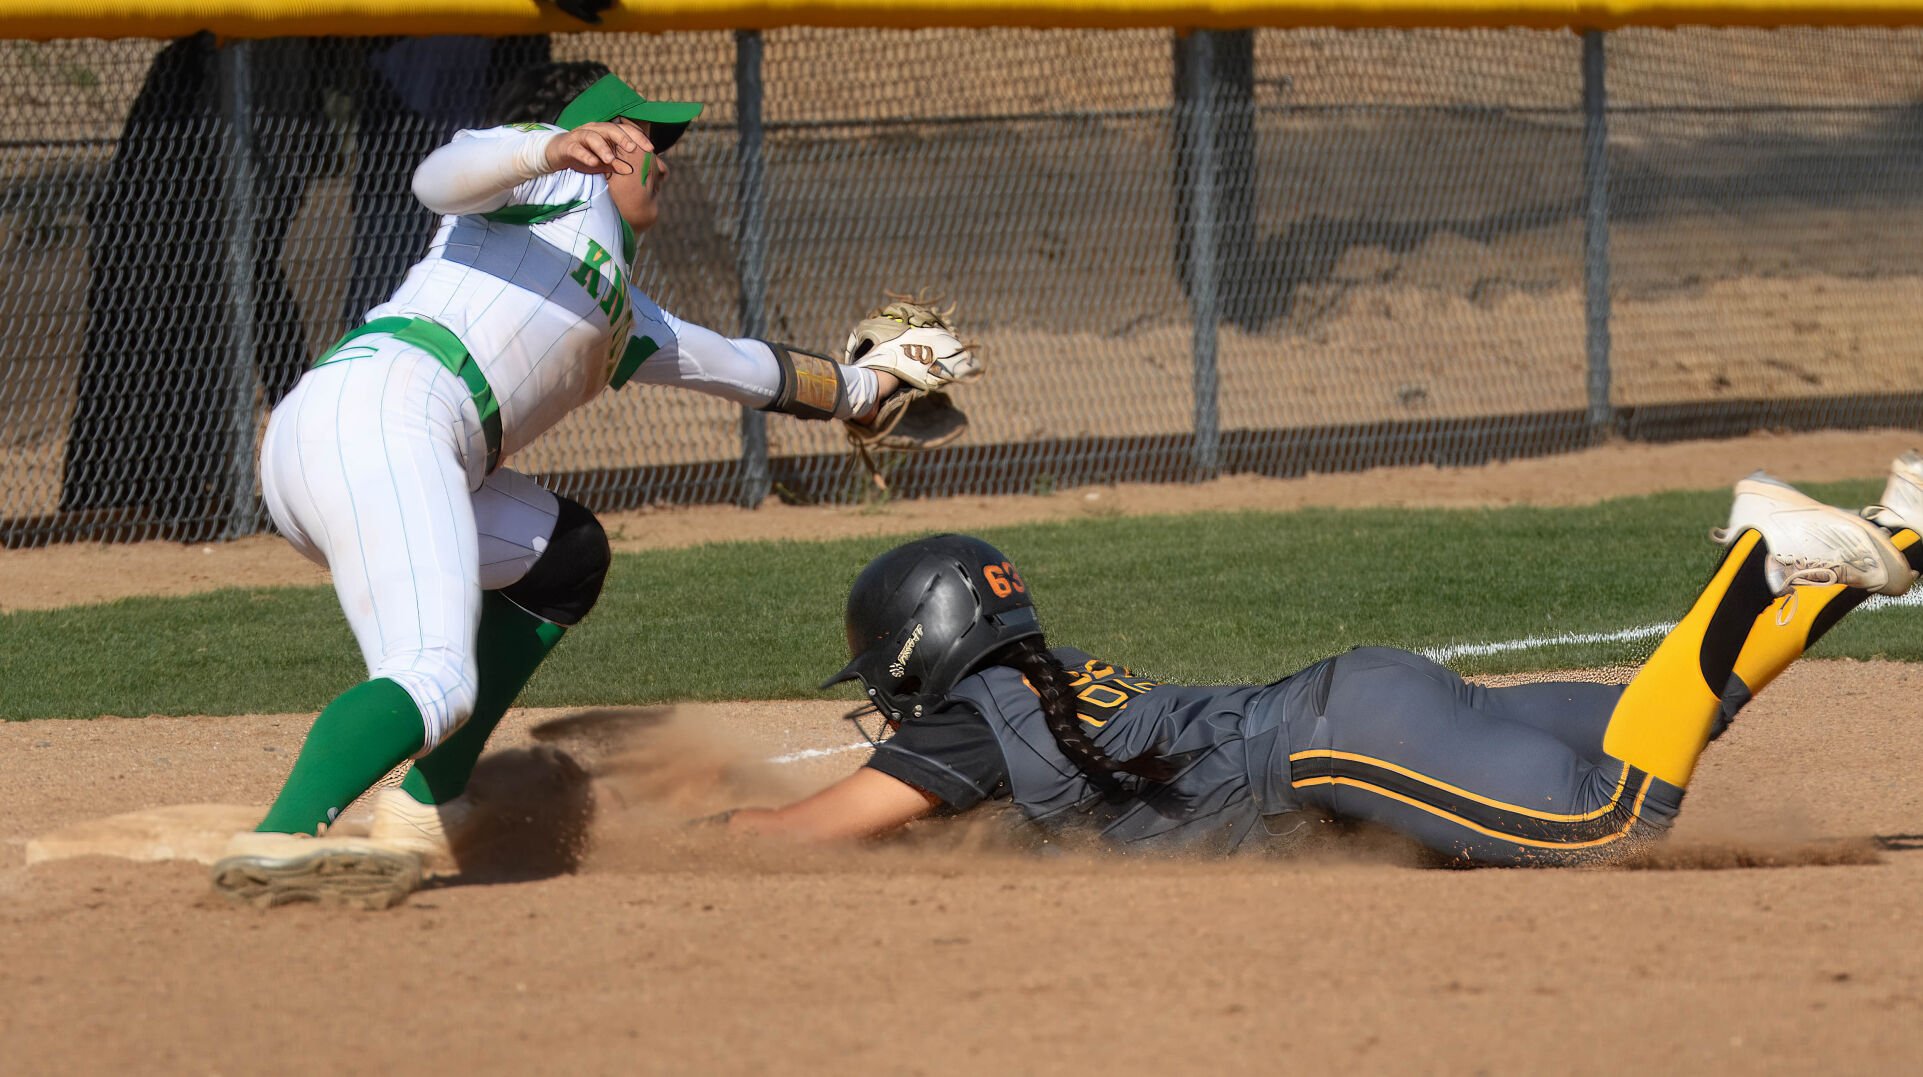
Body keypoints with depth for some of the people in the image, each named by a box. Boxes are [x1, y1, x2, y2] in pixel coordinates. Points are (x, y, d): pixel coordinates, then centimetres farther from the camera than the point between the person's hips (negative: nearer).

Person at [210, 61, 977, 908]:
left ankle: (425, 811, 16)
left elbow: (731, 363, 51)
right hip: (376, 410, -10)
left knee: (564, 552, 27)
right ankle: (277, 843, -48)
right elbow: (441, 179, -7)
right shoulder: (561, 179, 14)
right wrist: (551, 151, -25)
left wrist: (861, 386, 63)